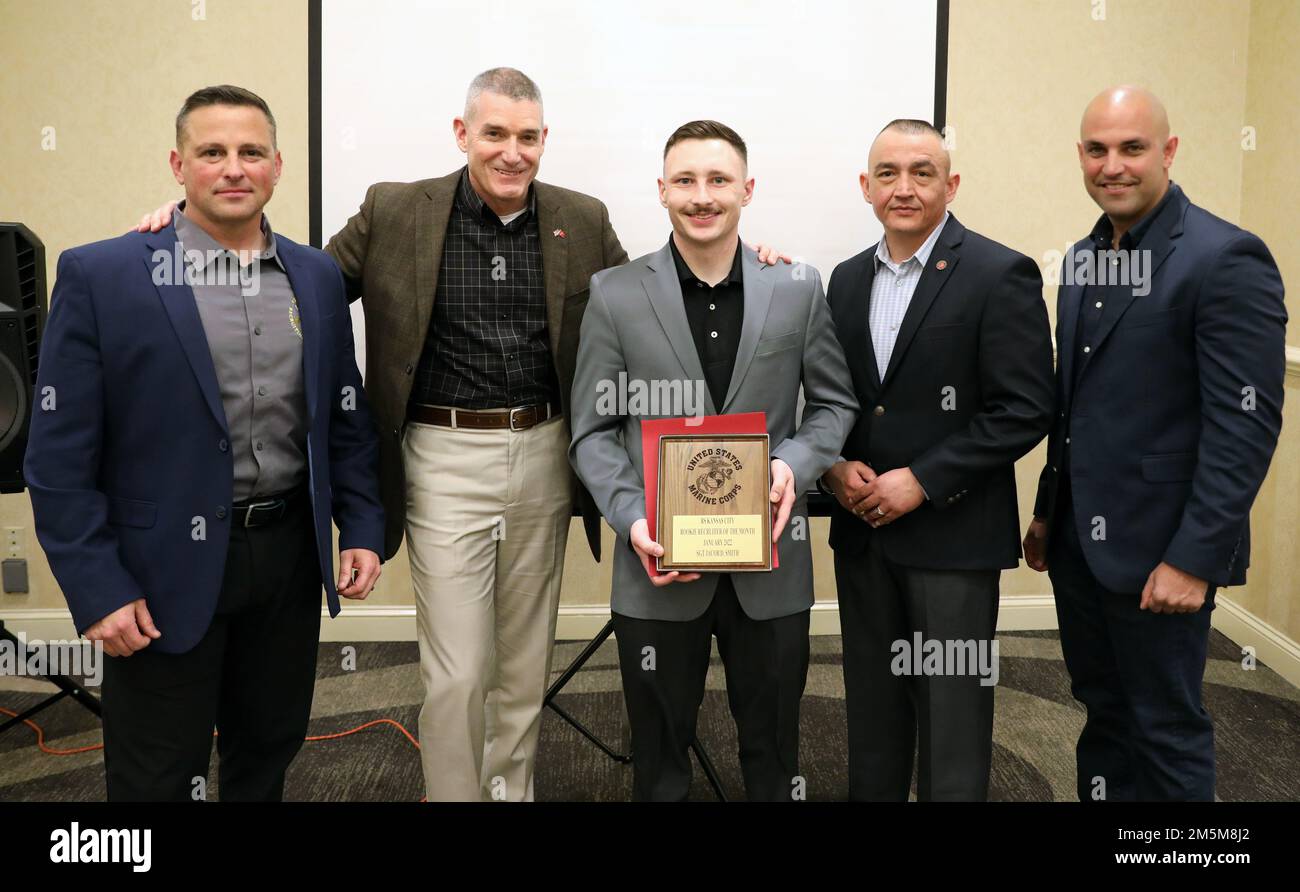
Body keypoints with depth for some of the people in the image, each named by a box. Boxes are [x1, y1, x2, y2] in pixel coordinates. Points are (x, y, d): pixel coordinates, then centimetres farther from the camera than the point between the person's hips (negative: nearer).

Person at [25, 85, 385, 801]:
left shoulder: (318, 278, 6)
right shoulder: (99, 277, -8)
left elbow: (347, 419, 12)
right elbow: (60, 456, -8)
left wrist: (362, 528, 4)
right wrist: (97, 589, -12)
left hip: (290, 553, 4)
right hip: (167, 571, -4)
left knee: (268, 755, 19)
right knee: (159, 779, 10)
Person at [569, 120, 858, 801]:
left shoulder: (798, 290, 1)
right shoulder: (615, 295, -2)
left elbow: (834, 403, 8)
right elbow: (593, 431, -1)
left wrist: (794, 462, -12)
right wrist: (633, 519, -16)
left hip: (769, 561, 1)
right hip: (659, 564, -1)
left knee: (773, 755, 17)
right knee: (659, 758, 16)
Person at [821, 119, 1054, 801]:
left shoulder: (1002, 275, -9)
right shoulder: (848, 279, 10)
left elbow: (1025, 409, -14)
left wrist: (921, 481, -16)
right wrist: (835, 466, -4)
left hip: (953, 533, -5)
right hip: (862, 530, 6)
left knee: (951, 710, 5)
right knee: (871, 703, 17)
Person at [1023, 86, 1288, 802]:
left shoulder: (1226, 259, -13)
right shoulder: (1085, 259, 10)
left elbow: (1247, 422, -17)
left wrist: (1194, 559, -19)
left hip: (1158, 552, -7)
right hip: (1076, 541, 7)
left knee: (1166, 729, 6)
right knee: (1102, 713, 17)